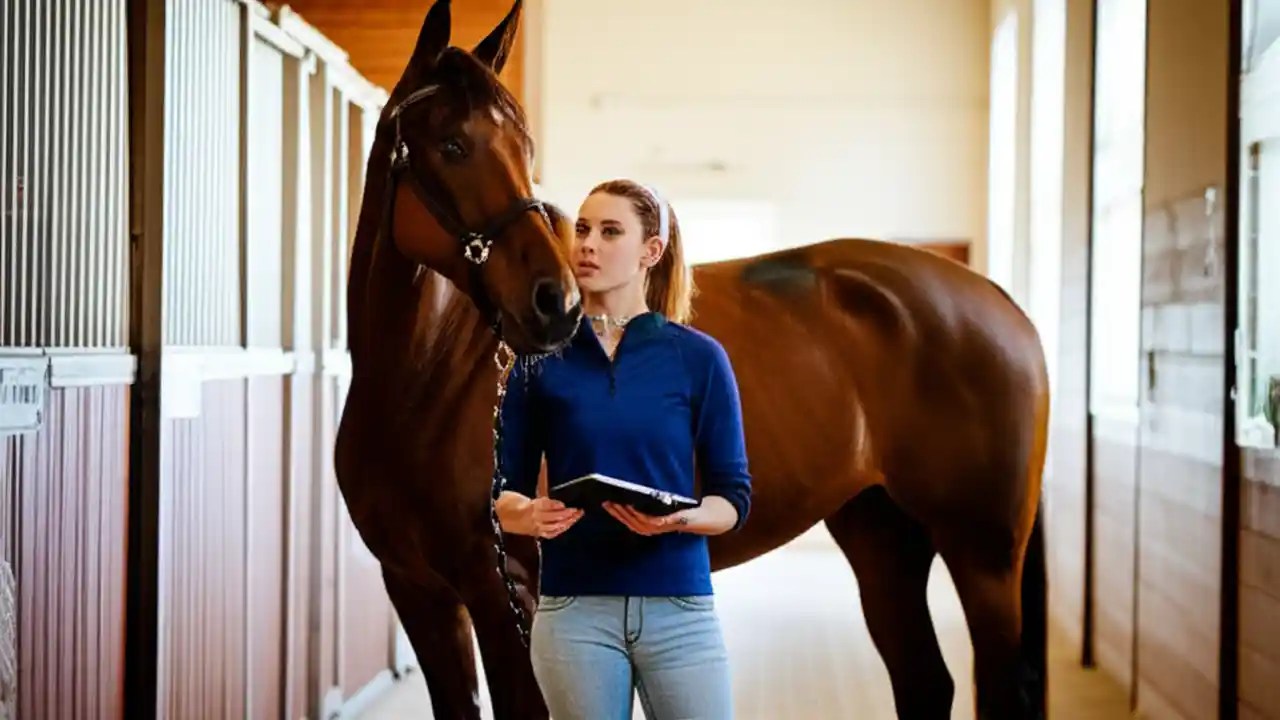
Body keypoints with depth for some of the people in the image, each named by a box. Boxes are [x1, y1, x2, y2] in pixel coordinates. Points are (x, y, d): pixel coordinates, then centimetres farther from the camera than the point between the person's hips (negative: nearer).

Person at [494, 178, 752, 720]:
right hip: (573, 610, 1)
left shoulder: (698, 358, 0)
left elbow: (733, 498, 2)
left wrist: (681, 517, -18)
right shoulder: (540, 358, 3)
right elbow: (501, 492, 5)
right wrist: (529, 515, -17)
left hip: (679, 608, -1)